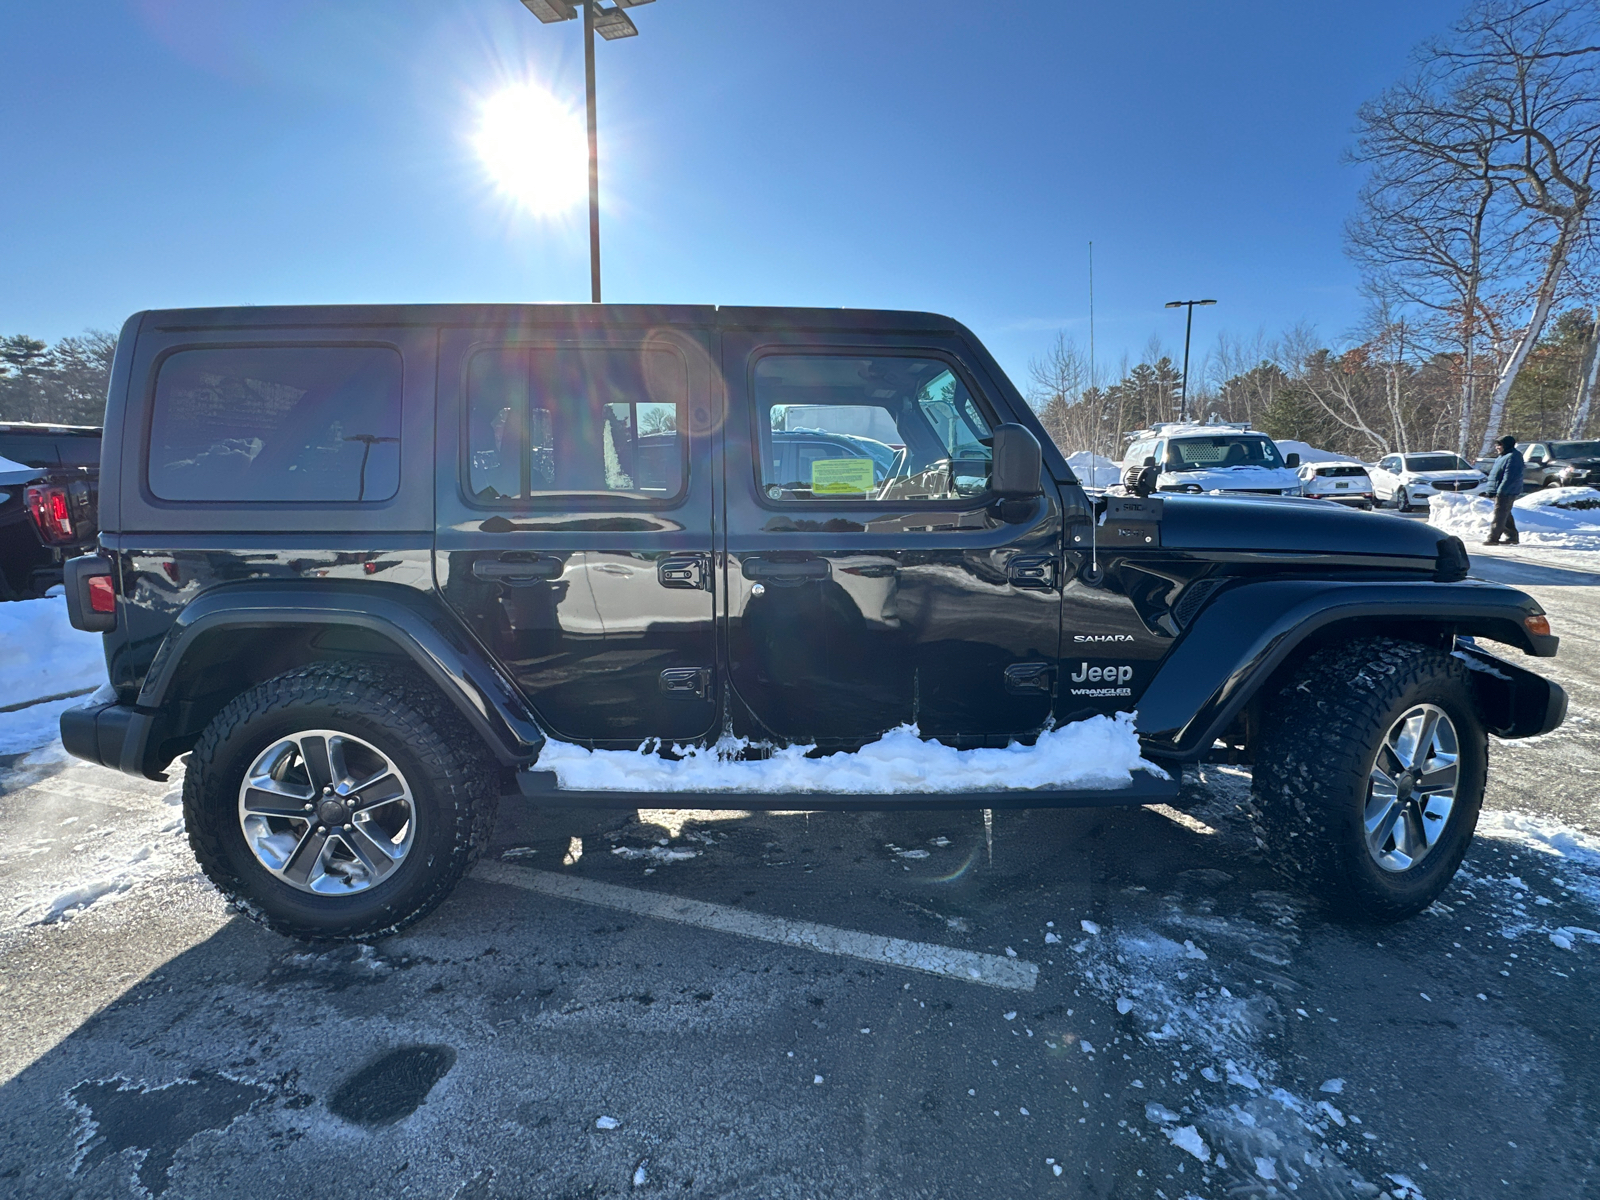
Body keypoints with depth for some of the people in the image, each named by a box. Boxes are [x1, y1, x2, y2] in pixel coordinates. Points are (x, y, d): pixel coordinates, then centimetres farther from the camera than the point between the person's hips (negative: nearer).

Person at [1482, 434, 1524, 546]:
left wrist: (1501, 490, -25)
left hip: (1506, 493, -11)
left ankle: (1493, 538, -9)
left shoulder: (1513, 457, -17)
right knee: (1505, 515, 17)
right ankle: (1512, 537, 24)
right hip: (1501, 491, 11)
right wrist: (1489, 490, 21)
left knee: (1499, 515, -9)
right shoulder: (1505, 456, 17)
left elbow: (1509, 477, -24)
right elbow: (1493, 473, 21)